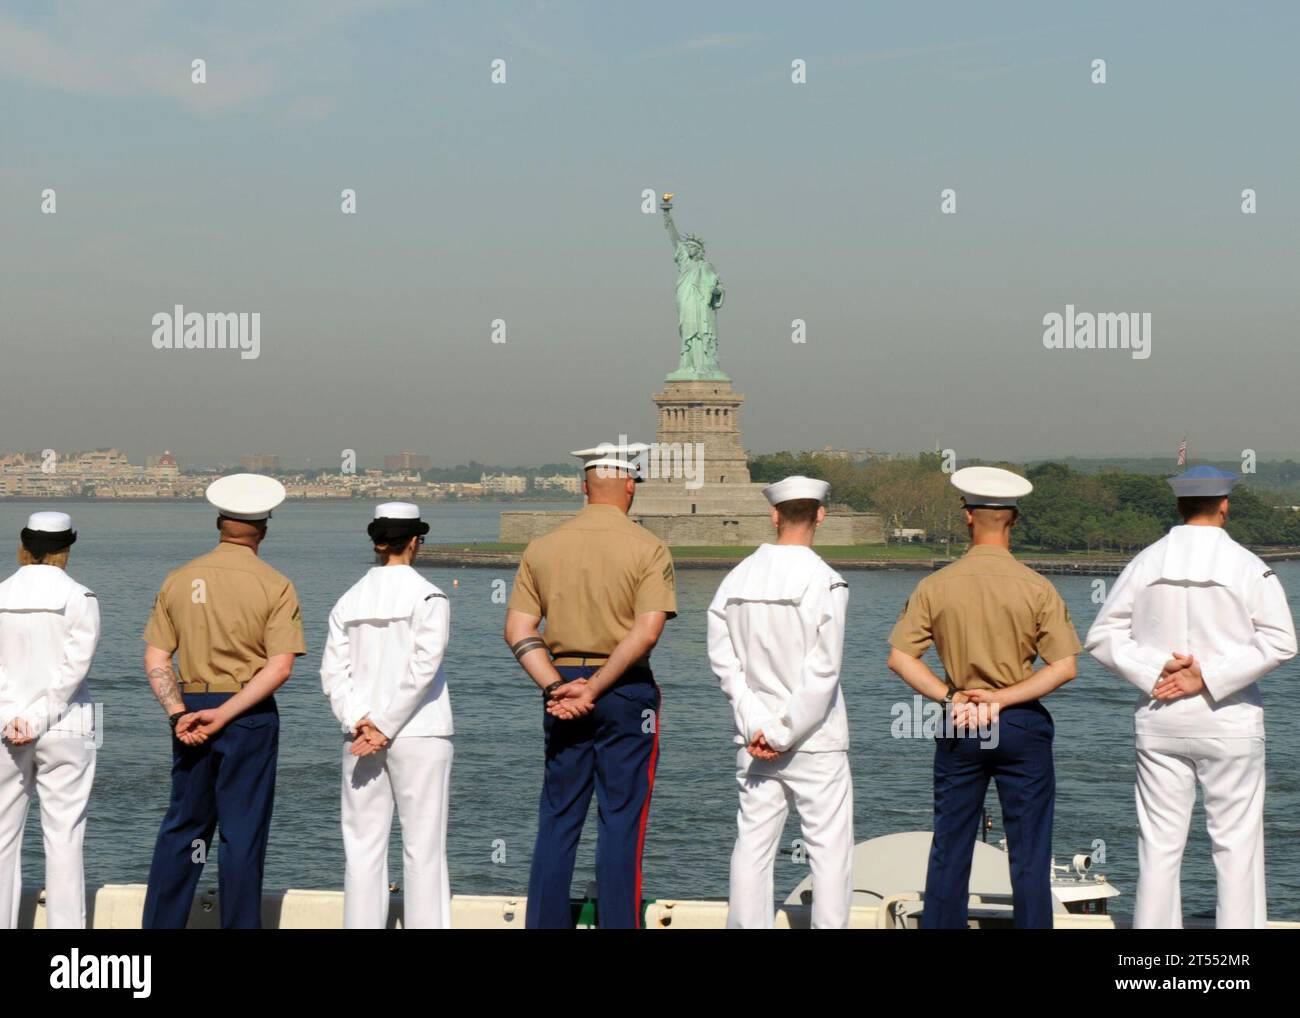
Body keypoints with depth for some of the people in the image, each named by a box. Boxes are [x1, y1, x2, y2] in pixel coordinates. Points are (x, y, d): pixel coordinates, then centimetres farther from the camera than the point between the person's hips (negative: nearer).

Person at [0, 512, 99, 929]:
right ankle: (66, 927, -2)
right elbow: (74, 668, -11)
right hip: (65, 727, -2)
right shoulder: (79, 599, -5)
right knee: (64, 836, 0)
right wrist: (38, 720, -9)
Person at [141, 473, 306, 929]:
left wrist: (179, 714, -9)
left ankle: (160, 924, 13)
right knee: (243, 834, 2)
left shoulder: (179, 580, 5)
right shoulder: (275, 587, -6)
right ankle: (239, 925, 4)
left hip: (190, 708, 4)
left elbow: (155, 659, -1)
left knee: (182, 827, 13)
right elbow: (279, 668, -15)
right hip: (251, 718, -3)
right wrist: (224, 715, -16)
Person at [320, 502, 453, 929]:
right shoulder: (427, 597, -6)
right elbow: (423, 667, -14)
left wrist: (359, 722, -6)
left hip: (360, 736, 4)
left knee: (363, 848, 6)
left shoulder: (349, 601, 8)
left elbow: (333, 671, 2)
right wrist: (384, 726, -11)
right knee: (423, 849, -1)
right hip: (418, 734, -4)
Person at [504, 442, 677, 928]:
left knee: (557, 820, 10)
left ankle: (545, 923, 10)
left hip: (561, 690, 4)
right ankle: (618, 923, 1)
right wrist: (595, 689, -14)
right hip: (627, 693, -4)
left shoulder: (542, 547, 6)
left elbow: (517, 630, -1)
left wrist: (556, 687, -8)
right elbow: (647, 633, -17)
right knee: (621, 820, 1)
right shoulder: (648, 549, -7)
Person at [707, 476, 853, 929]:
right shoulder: (824, 581, -11)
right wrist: (784, 734, -10)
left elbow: (724, 661, 0)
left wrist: (756, 726, -4)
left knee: (752, 844, 8)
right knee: (830, 845, 2)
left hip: (755, 737, 4)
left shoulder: (737, 578, 3)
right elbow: (822, 672, -16)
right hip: (816, 738, -4)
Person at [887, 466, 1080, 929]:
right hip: (1022, 725, -2)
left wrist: (950, 696, -8)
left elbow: (900, 657, -5)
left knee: (949, 850, 9)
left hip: (958, 728, 2)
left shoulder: (935, 586, -2)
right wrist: (1003, 697, -9)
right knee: (1029, 853, 4)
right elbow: (1064, 667, -10)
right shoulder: (1036, 588, -6)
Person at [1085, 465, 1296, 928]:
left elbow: (1102, 634, 2)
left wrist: (1153, 672, -6)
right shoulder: (1247, 567, -6)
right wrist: (1209, 677, -13)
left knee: (1159, 843, 7)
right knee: (1236, 843, 2)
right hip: (1228, 720, -3)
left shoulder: (1146, 563, 4)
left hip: (1161, 718, 3)